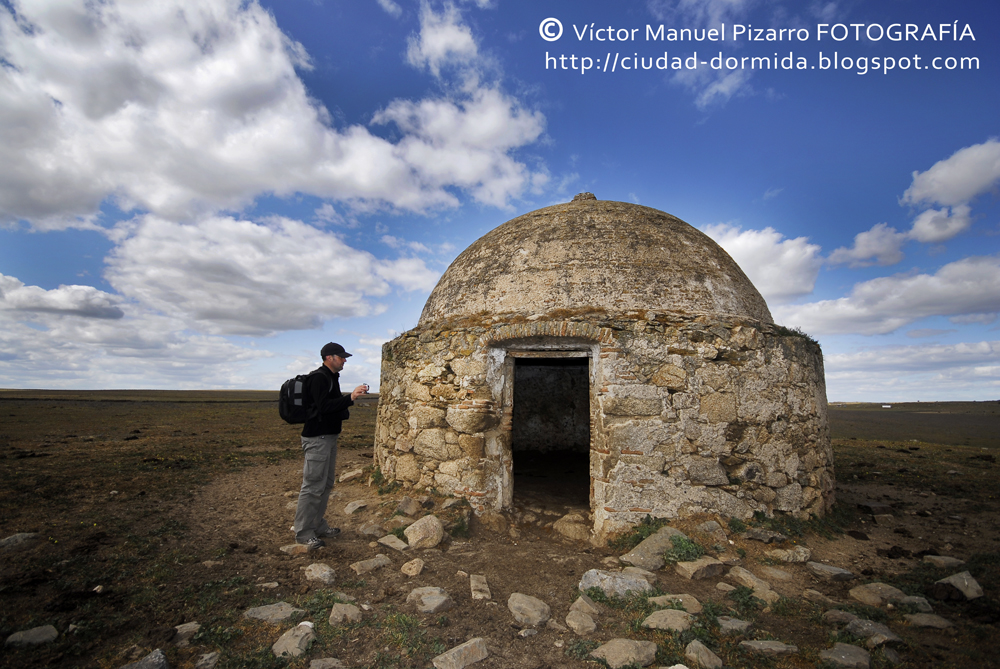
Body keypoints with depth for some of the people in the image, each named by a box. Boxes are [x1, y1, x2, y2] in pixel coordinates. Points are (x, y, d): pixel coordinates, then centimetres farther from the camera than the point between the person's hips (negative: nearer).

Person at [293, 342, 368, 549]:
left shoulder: (331, 377, 16)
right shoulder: (319, 377, -15)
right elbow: (323, 406, -25)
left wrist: (346, 406, 12)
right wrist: (350, 397, -29)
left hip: (329, 437, 10)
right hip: (317, 438, -10)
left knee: (326, 484, 15)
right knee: (313, 486, -5)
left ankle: (318, 526, 26)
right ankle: (303, 533, 4)